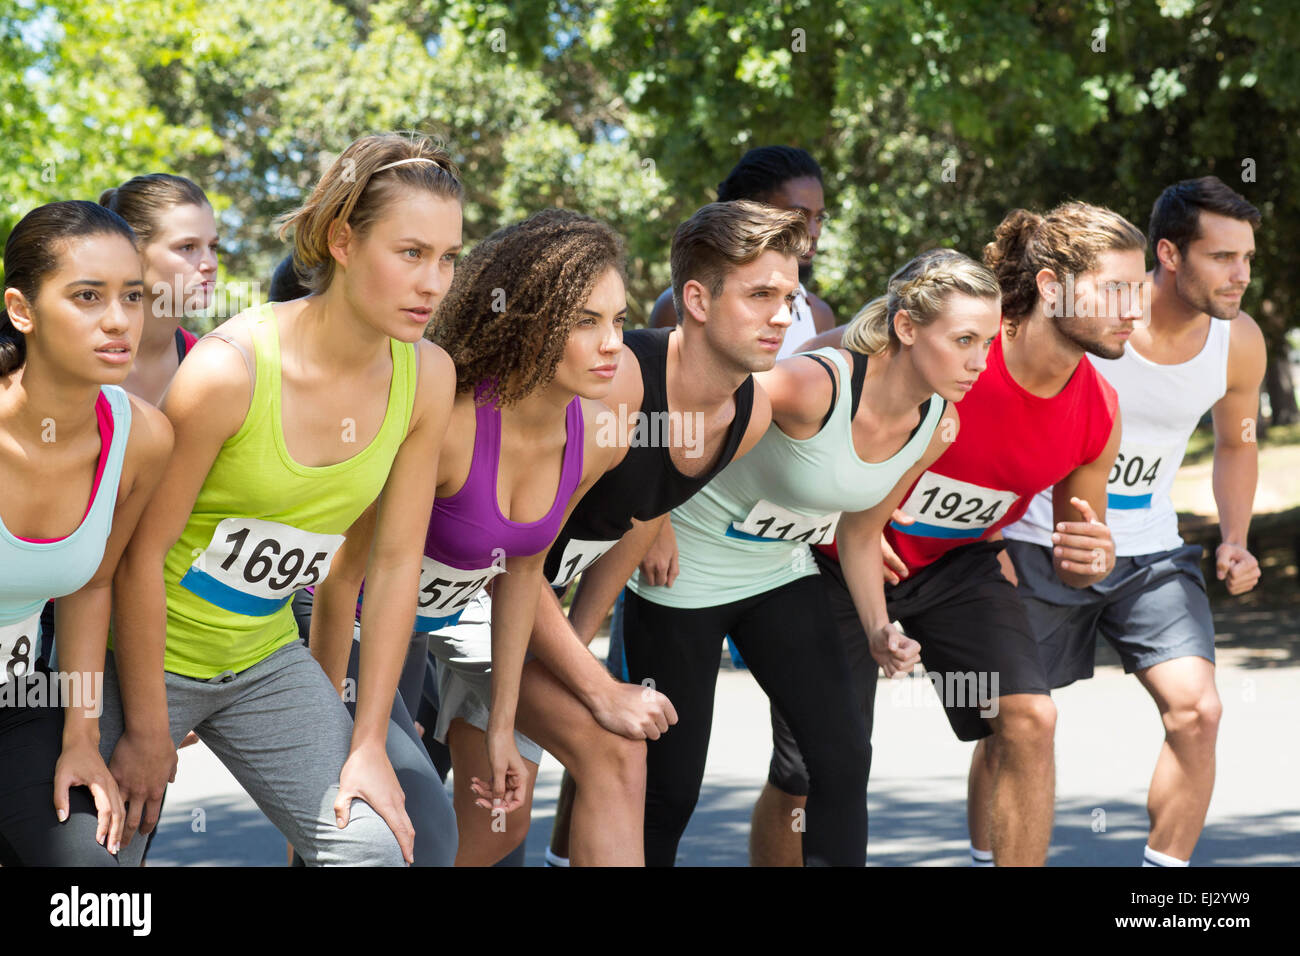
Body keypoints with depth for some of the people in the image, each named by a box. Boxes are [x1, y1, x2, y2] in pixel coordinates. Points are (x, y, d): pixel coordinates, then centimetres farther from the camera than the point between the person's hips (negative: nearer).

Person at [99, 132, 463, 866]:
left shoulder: (428, 378, -10)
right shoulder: (229, 369, -26)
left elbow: (397, 561, -3)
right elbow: (141, 551, -18)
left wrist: (369, 743, -4)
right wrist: (147, 731, -12)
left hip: (264, 659, 5)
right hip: (145, 651, -4)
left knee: (381, 845, -9)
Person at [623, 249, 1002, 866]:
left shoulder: (939, 425, -9)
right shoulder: (819, 387, -33)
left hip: (781, 573, 6)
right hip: (683, 573, -6)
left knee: (843, 758, -4)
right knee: (670, 784, 1)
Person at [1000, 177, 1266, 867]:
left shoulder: (1240, 342, -8)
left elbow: (1235, 444, 13)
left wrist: (1234, 540, 0)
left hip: (1148, 552, 3)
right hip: (1038, 546, -3)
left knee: (1196, 712, -13)